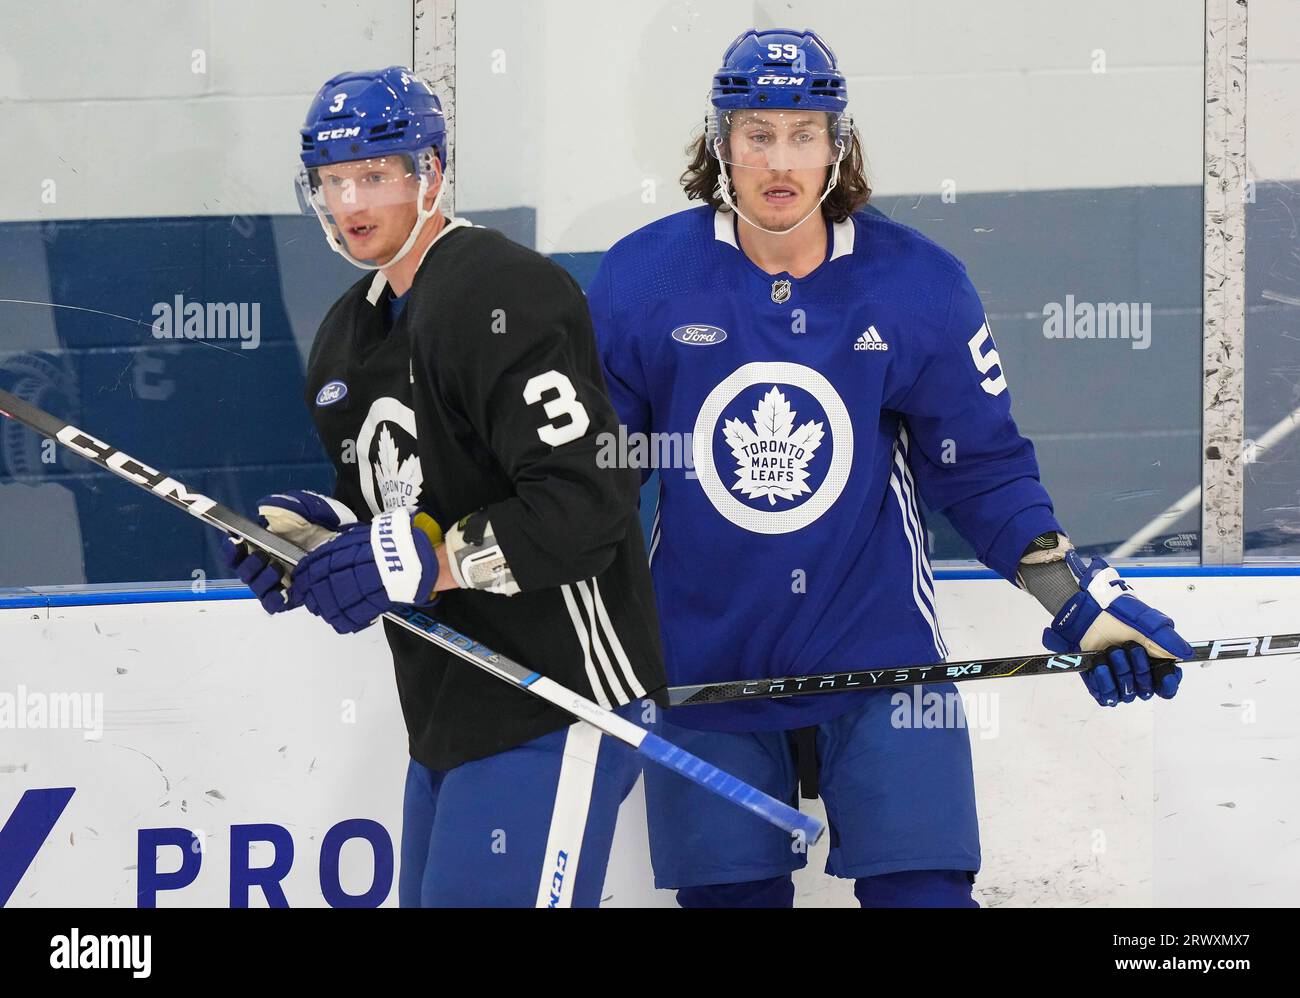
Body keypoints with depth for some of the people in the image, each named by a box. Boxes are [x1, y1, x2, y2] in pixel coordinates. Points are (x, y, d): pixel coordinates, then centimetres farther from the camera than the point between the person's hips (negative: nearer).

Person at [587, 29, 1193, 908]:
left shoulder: (918, 283, -5)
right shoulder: (641, 282, -6)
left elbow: (983, 467, 3)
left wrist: (1080, 598, -3)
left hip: (878, 656, -1)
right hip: (703, 662, 1)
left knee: (922, 891, -7)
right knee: (728, 897, 7)